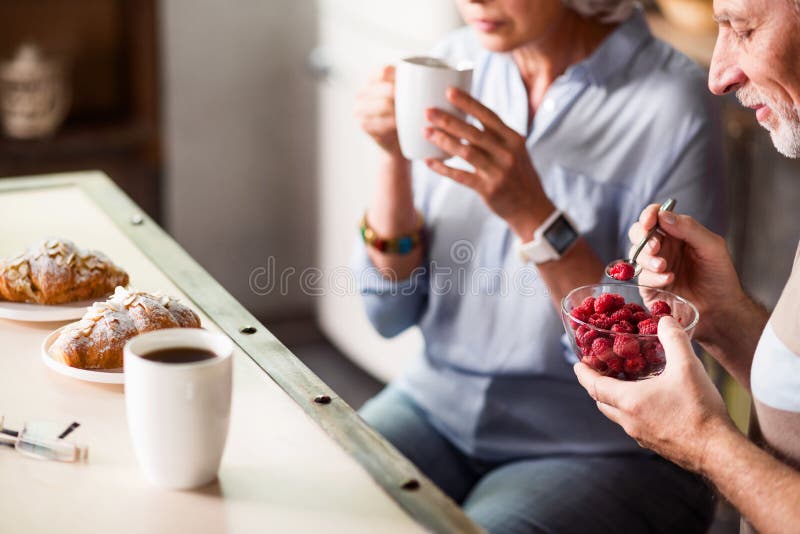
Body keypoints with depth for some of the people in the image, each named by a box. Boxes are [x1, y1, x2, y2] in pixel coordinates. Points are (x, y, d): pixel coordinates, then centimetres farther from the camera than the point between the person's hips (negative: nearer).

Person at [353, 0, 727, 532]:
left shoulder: (674, 105, -16)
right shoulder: (456, 63, 0)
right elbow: (392, 313, 2)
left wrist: (532, 213, -27)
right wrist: (397, 157, -14)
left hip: (600, 451, -4)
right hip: (435, 406, 4)